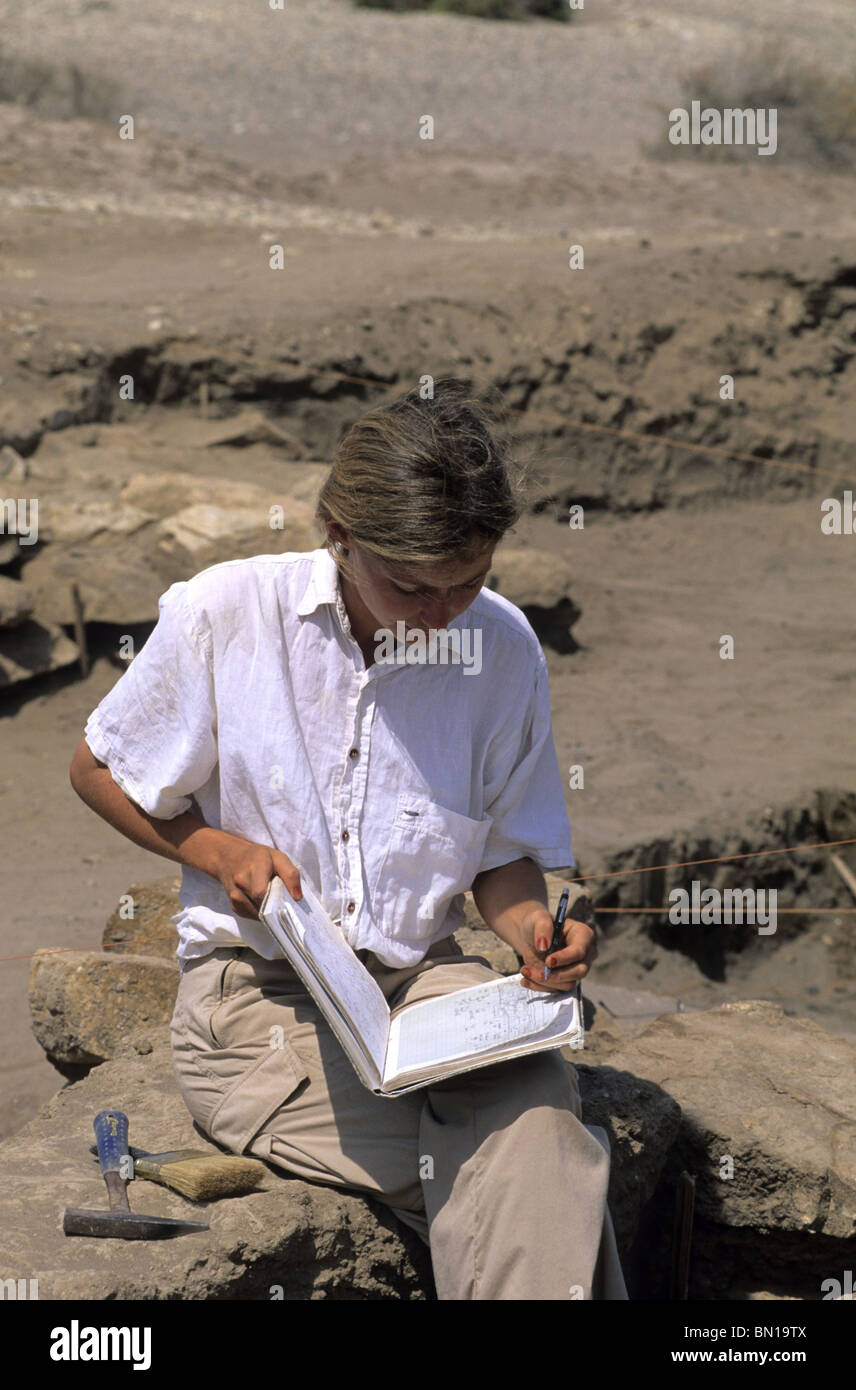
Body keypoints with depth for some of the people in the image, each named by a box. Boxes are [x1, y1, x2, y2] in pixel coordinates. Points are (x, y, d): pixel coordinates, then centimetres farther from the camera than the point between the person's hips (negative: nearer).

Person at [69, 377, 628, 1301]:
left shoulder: (502, 648, 1)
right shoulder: (225, 614, -6)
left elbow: (504, 858, 12)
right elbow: (99, 769, 8)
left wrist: (531, 928, -11)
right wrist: (218, 852, -9)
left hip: (424, 980, 3)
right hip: (256, 991, -3)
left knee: (534, 1107, -33)